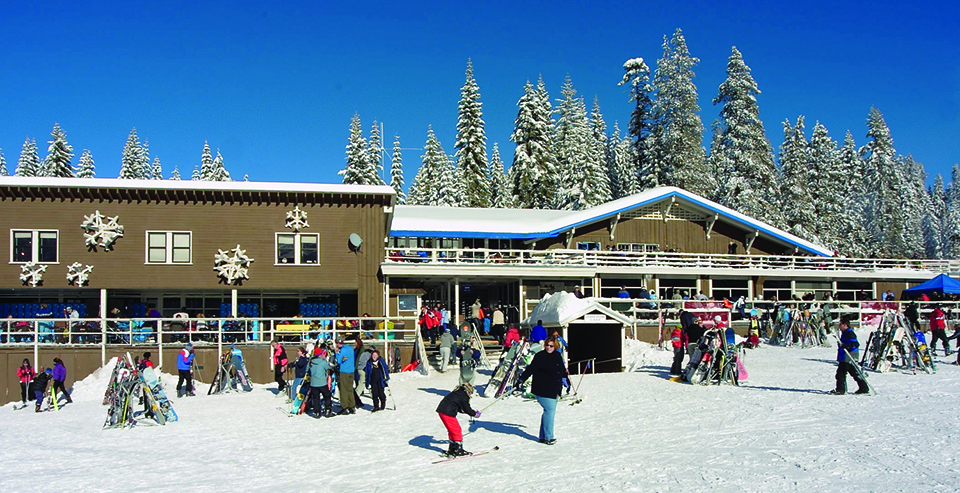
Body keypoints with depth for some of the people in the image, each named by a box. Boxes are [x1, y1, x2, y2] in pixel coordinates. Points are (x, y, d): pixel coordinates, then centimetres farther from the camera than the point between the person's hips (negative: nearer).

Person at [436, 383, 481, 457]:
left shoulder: (457, 392, 19)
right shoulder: (464, 397, -6)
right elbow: (467, 409, -1)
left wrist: (462, 411, 30)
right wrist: (475, 414, 16)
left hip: (441, 410, 9)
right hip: (448, 413, -9)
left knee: (451, 430, 20)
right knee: (457, 430, 3)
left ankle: (452, 449, 26)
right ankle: (458, 450, 7)